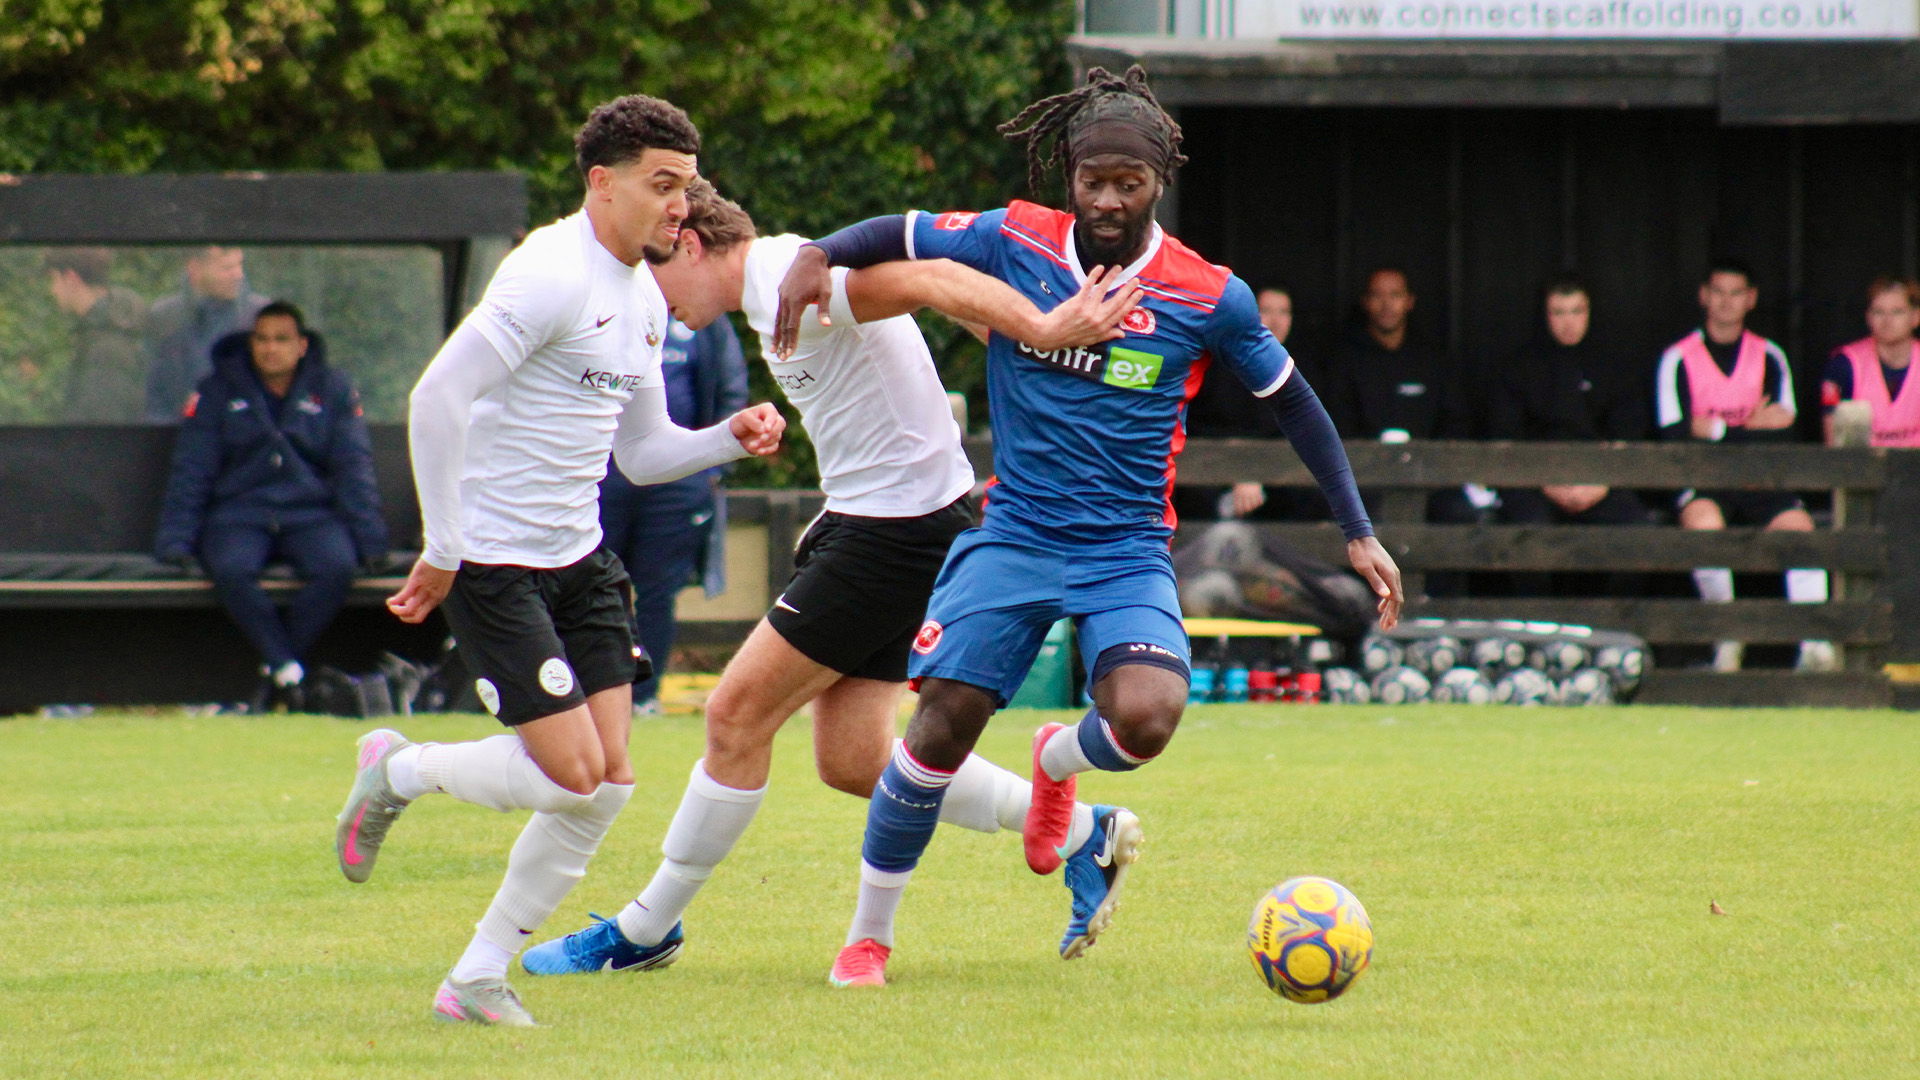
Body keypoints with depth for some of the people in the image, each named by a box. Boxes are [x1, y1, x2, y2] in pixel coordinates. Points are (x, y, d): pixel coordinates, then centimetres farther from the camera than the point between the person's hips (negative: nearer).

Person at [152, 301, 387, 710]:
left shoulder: (333, 389, 9)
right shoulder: (218, 392, 7)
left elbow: (353, 468, 7)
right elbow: (191, 472, 4)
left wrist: (369, 540, -4)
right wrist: (174, 542, -7)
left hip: (311, 512, 1)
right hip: (238, 515, -1)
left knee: (337, 567, -33)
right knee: (232, 571, -36)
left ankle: (273, 671, -22)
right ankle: (287, 670, -29)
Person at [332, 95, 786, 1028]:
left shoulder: (643, 301, 11)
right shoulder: (552, 276, -17)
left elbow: (643, 453, 20)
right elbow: (435, 399, -22)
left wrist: (730, 437, 0)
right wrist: (442, 552, -21)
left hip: (578, 558, 9)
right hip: (493, 560, -9)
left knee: (609, 781, 0)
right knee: (572, 773, -13)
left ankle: (478, 979, 11)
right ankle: (397, 771, 13)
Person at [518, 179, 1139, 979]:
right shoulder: (776, 285, 14)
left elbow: (931, 282, -29)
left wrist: (1042, 332, -38)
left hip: (893, 527, -10)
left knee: (737, 716, -5)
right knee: (852, 762, 8)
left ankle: (645, 932, 6)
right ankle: (1080, 830, 15)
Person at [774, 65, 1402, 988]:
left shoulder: (1210, 298, -5)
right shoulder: (1013, 243, -3)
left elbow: (1294, 404, 7)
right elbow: (899, 235, 10)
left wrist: (1358, 533, 4)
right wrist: (818, 255, -11)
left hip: (1127, 553, -1)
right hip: (1014, 532, 1)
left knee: (1145, 719, -26)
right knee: (944, 723, -14)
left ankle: (1057, 763, 14)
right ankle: (868, 936, 7)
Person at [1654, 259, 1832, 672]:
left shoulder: (1770, 358, 12)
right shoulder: (1679, 359, 4)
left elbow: (1782, 435, 2)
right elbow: (1674, 433, -9)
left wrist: (1716, 429, -10)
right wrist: (1752, 426, -11)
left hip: (1760, 483, 2)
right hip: (1702, 483, -2)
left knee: (1799, 526, -29)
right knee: (1703, 522, -36)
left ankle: (1815, 646, -33)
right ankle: (1726, 639, -22)